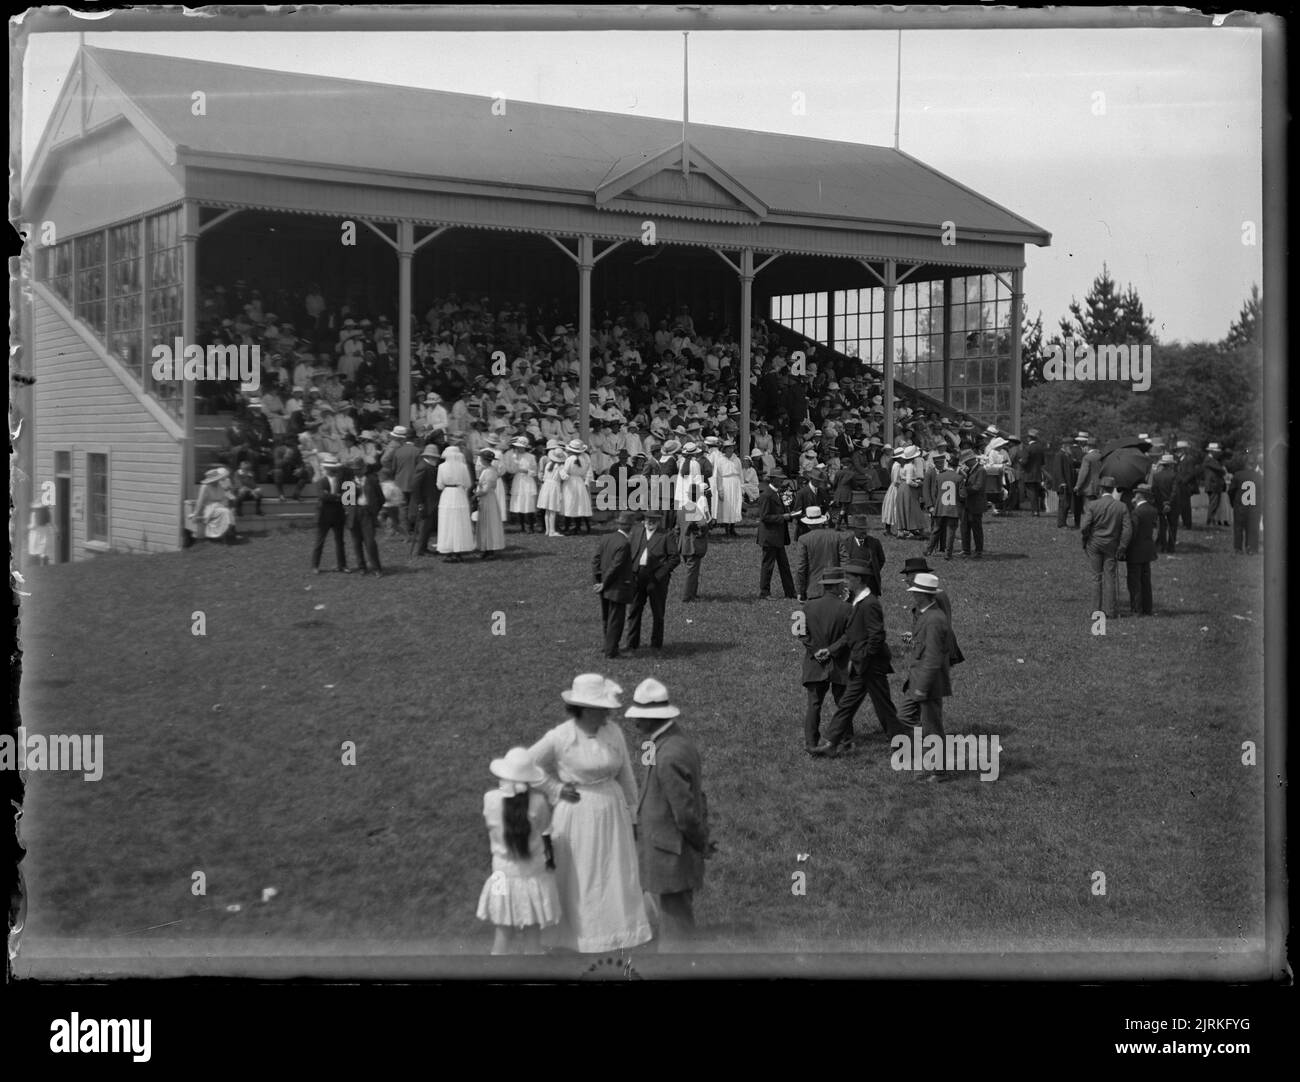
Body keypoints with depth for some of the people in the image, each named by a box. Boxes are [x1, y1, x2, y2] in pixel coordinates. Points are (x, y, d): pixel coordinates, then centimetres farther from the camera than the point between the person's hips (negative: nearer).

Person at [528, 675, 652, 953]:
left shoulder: (614, 733, -4)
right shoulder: (560, 737, -17)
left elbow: (625, 777, 6)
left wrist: (633, 819, 11)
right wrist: (556, 790, -11)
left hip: (612, 815, 4)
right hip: (577, 817, -4)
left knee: (615, 880, 10)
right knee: (578, 882, 7)